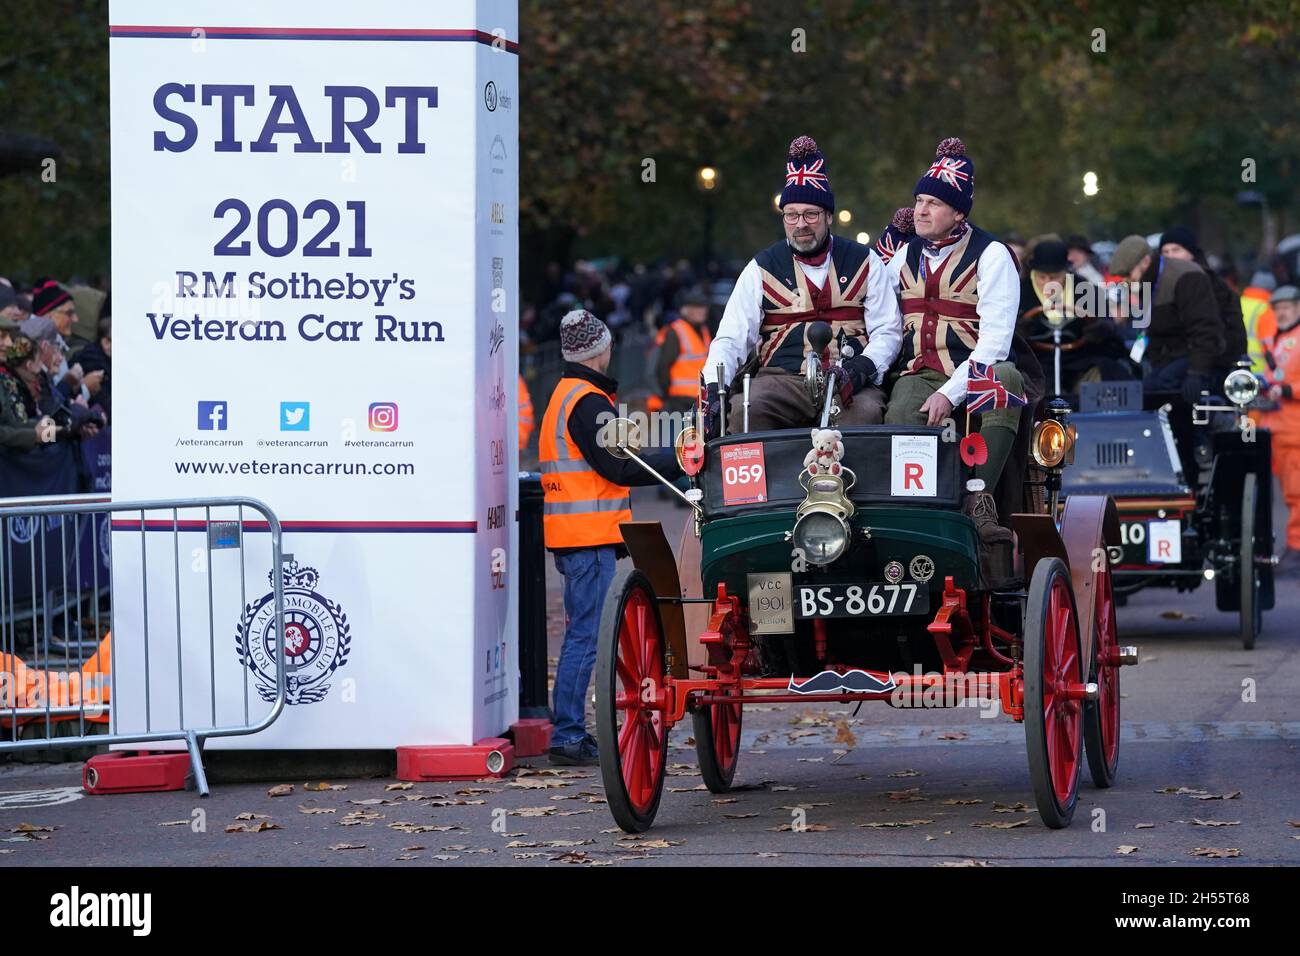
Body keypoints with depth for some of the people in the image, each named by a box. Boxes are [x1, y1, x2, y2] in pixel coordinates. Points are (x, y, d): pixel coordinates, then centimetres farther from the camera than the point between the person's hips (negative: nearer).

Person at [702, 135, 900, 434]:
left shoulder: (863, 262, 14)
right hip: (781, 380, 0)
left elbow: (887, 331, 11)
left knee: (866, 411, -35)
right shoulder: (761, 269, 13)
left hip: (848, 385, 0)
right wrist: (713, 391, -13)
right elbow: (731, 339, 6)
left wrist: (862, 367, -11)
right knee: (743, 410, -32)